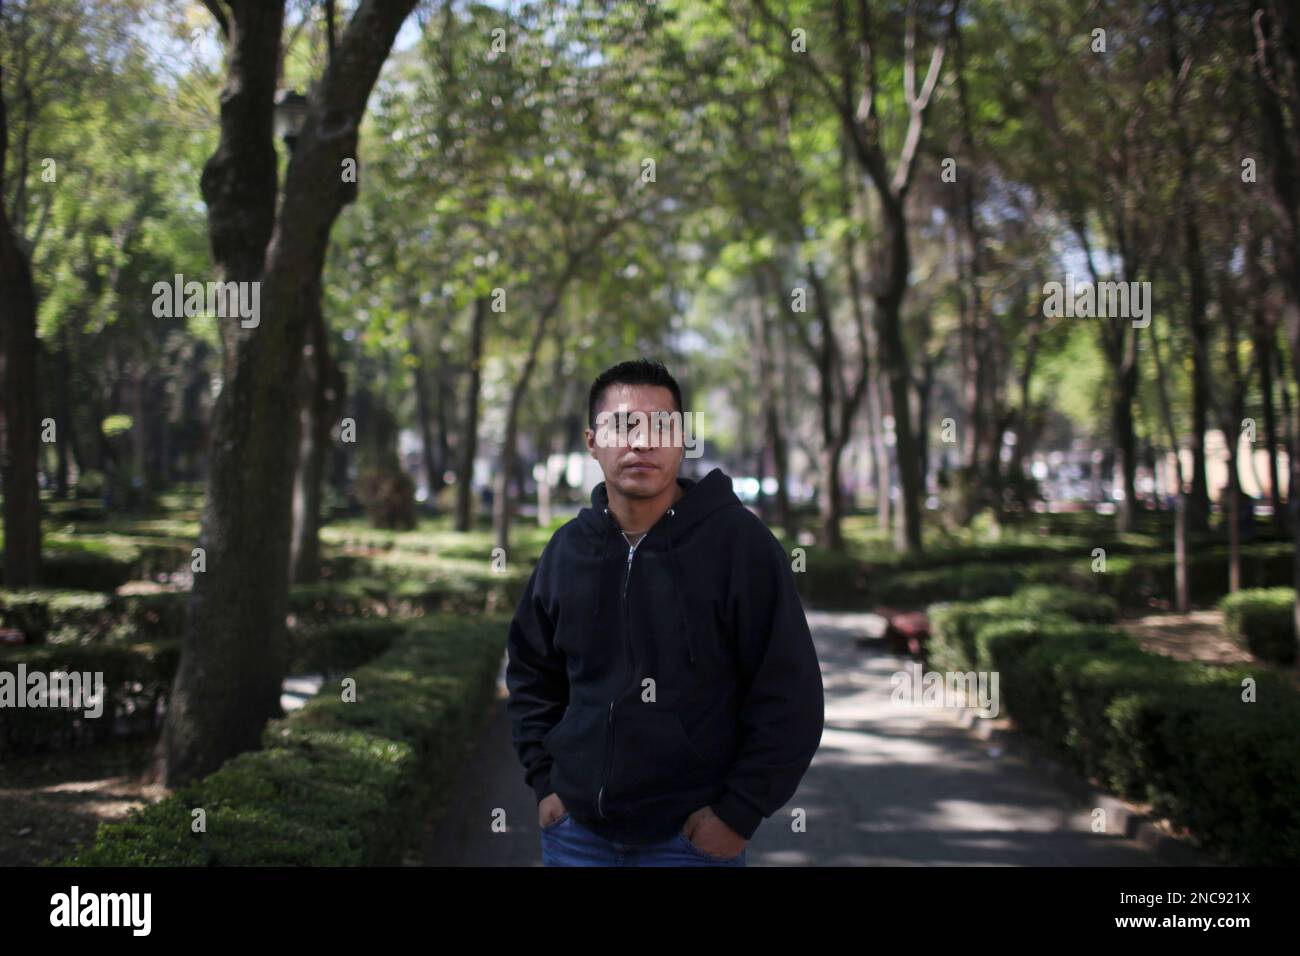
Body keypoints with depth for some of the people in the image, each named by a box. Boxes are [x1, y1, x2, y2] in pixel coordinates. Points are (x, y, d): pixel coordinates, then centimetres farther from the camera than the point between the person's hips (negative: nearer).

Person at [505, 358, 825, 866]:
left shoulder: (739, 542, -9)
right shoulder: (567, 549, 3)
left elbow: (789, 695, -10)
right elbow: (531, 673, 16)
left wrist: (739, 811, -12)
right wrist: (544, 780, 7)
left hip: (694, 837, -3)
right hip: (576, 833, 4)